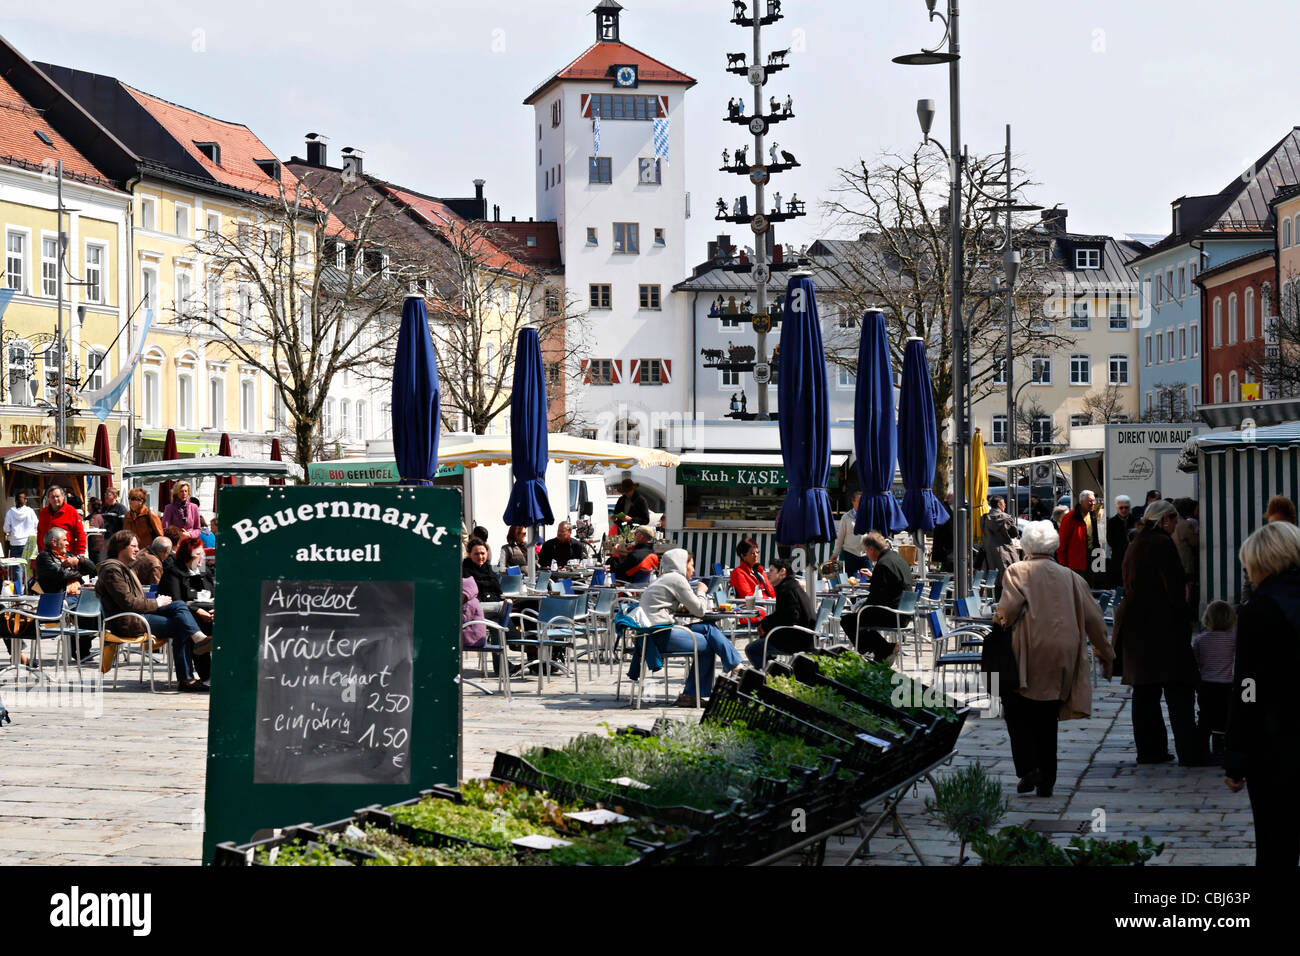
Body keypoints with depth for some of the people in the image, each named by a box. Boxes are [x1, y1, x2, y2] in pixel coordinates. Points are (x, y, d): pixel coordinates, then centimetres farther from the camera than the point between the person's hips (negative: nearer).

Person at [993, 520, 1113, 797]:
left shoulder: (1017, 572, 1)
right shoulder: (1070, 577, 12)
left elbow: (1009, 608, -13)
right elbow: (1093, 618, 12)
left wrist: (999, 620, 9)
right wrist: (1105, 655, 21)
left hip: (1028, 655, -4)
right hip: (1062, 659, 4)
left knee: (1018, 714, 6)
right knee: (1047, 720, 11)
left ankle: (1028, 768, -9)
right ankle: (1047, 779, 10)